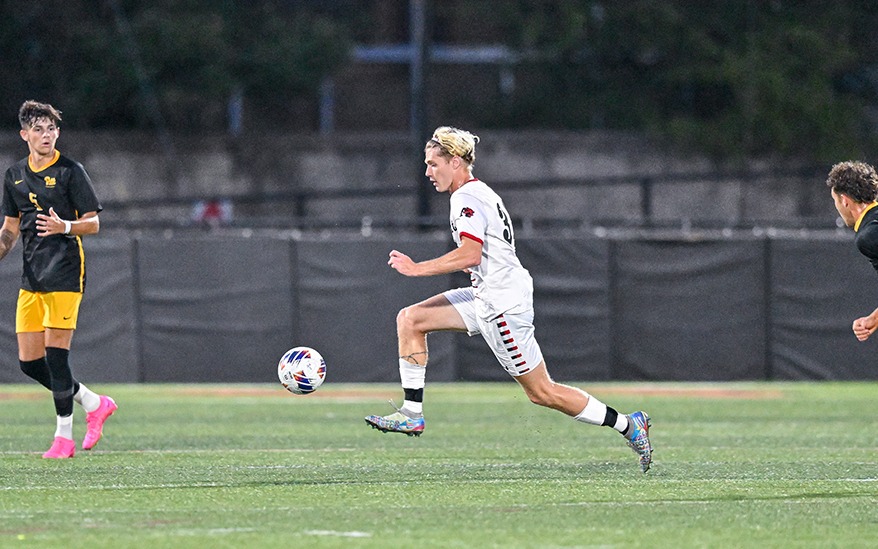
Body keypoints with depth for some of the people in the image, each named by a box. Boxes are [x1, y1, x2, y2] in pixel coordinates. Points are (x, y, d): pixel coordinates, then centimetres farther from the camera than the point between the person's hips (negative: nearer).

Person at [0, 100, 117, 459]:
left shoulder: (70, 171, -4)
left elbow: (93, 223, -5)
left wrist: (65, 226, -24)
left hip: (64, 274, -6)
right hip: (31, 278, 6)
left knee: (56, 355, -10)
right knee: (29, 362, 3)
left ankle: (64, 436, 0)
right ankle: (94, 404, 20)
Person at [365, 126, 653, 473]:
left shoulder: (467, 198, -16)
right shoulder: (478, 193, 14)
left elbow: (470, 254, -27)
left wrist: (417, 269, -22)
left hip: (503, 306, -10)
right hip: (485, 298, 10)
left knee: (541, 392, -4)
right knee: (409, 320, 5)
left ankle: (628, 424, 4)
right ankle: (412, 414, 3)